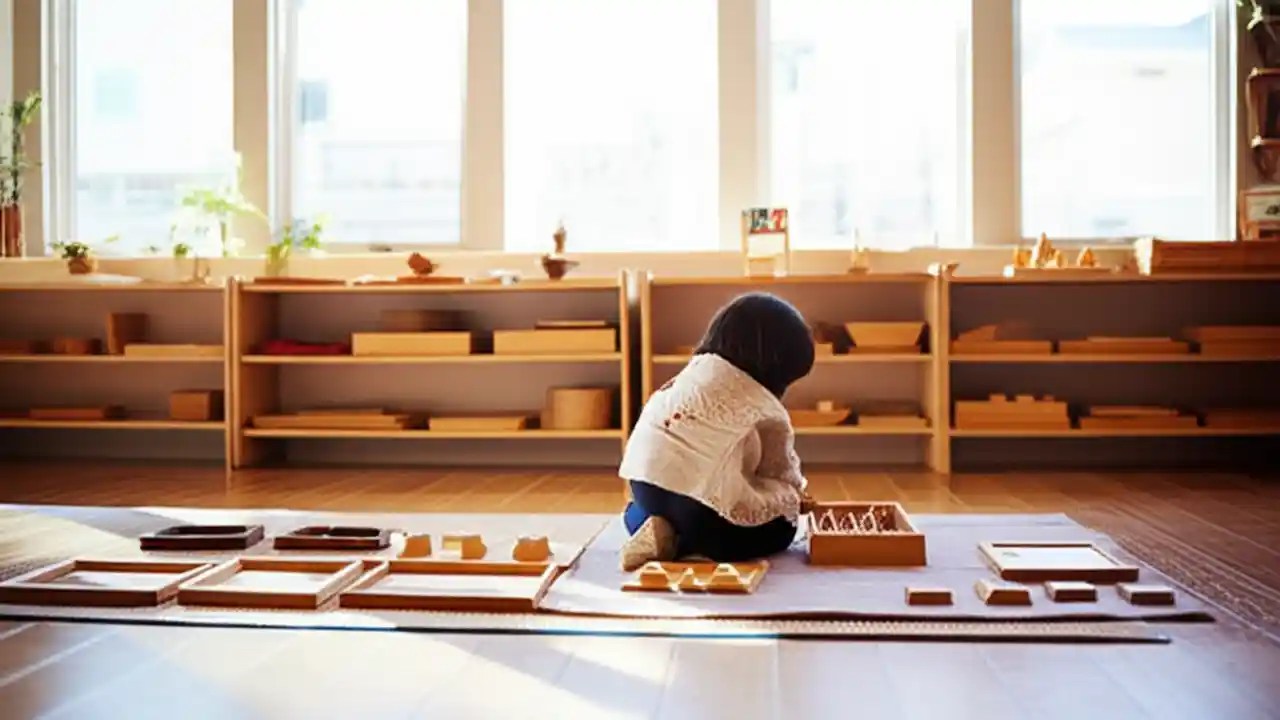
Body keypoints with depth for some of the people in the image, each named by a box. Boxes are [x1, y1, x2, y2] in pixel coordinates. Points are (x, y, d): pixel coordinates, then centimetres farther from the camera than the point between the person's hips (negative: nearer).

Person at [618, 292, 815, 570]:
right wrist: (794, 495, 35)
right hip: (695, 501, -7)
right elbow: (782, 472, 10)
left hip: (644, 485, 7)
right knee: (782, 527, 16)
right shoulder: (767, 414, -4)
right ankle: (677, 544, -1)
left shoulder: (696, 368, 11)